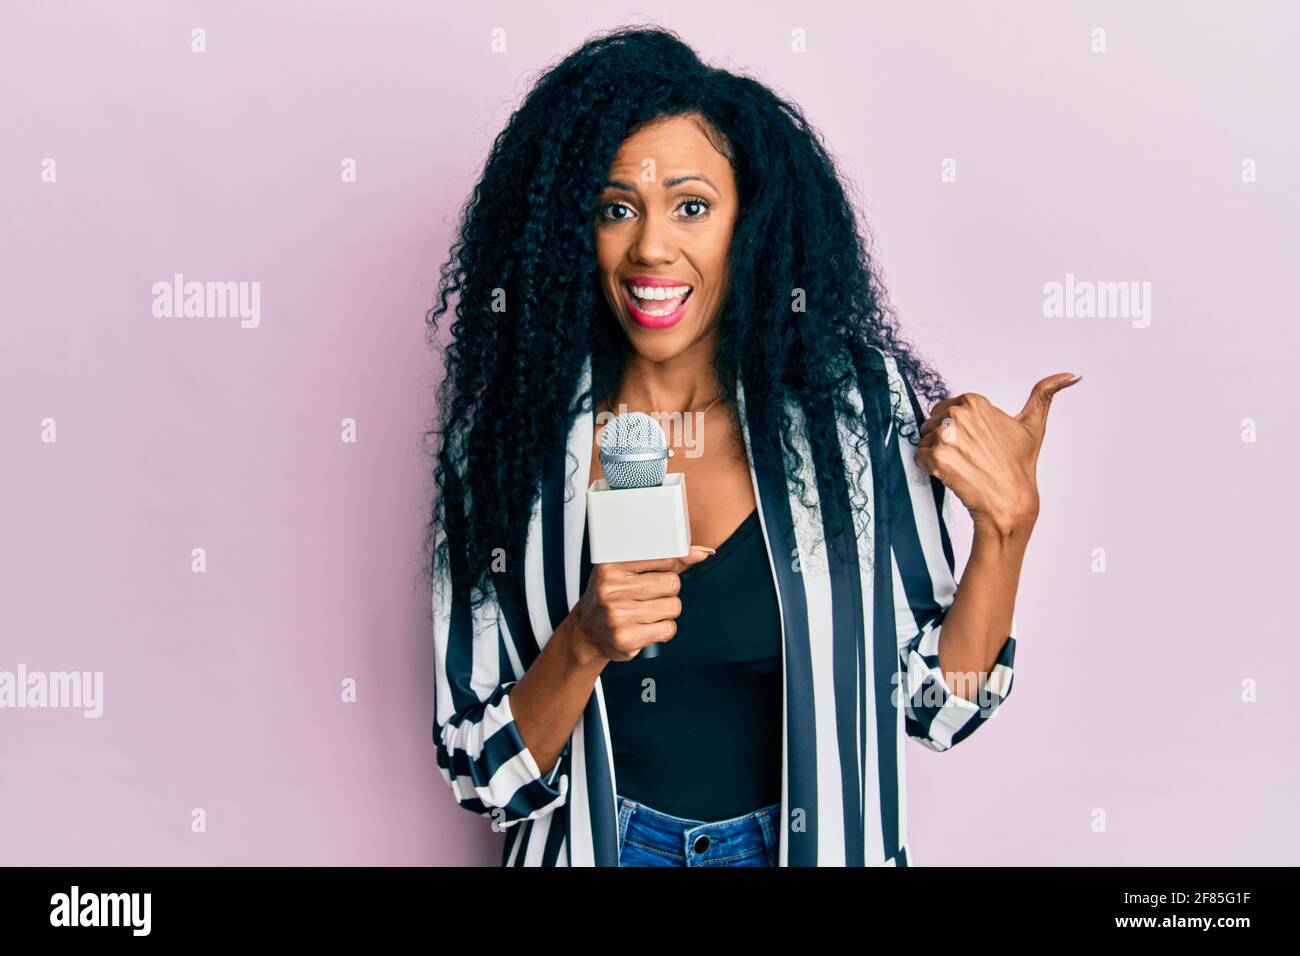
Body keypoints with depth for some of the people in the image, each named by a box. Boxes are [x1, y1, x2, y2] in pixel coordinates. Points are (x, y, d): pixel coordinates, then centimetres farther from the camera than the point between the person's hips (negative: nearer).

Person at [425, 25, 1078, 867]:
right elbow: (485, 777, -10)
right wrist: (584, 646, -27)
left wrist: (1007, 520, -21)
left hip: (813, 841, 1)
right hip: (605, 845, 0)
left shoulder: (856, 406, -12)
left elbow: (939, 703, -8)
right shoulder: (508, 441, -13)